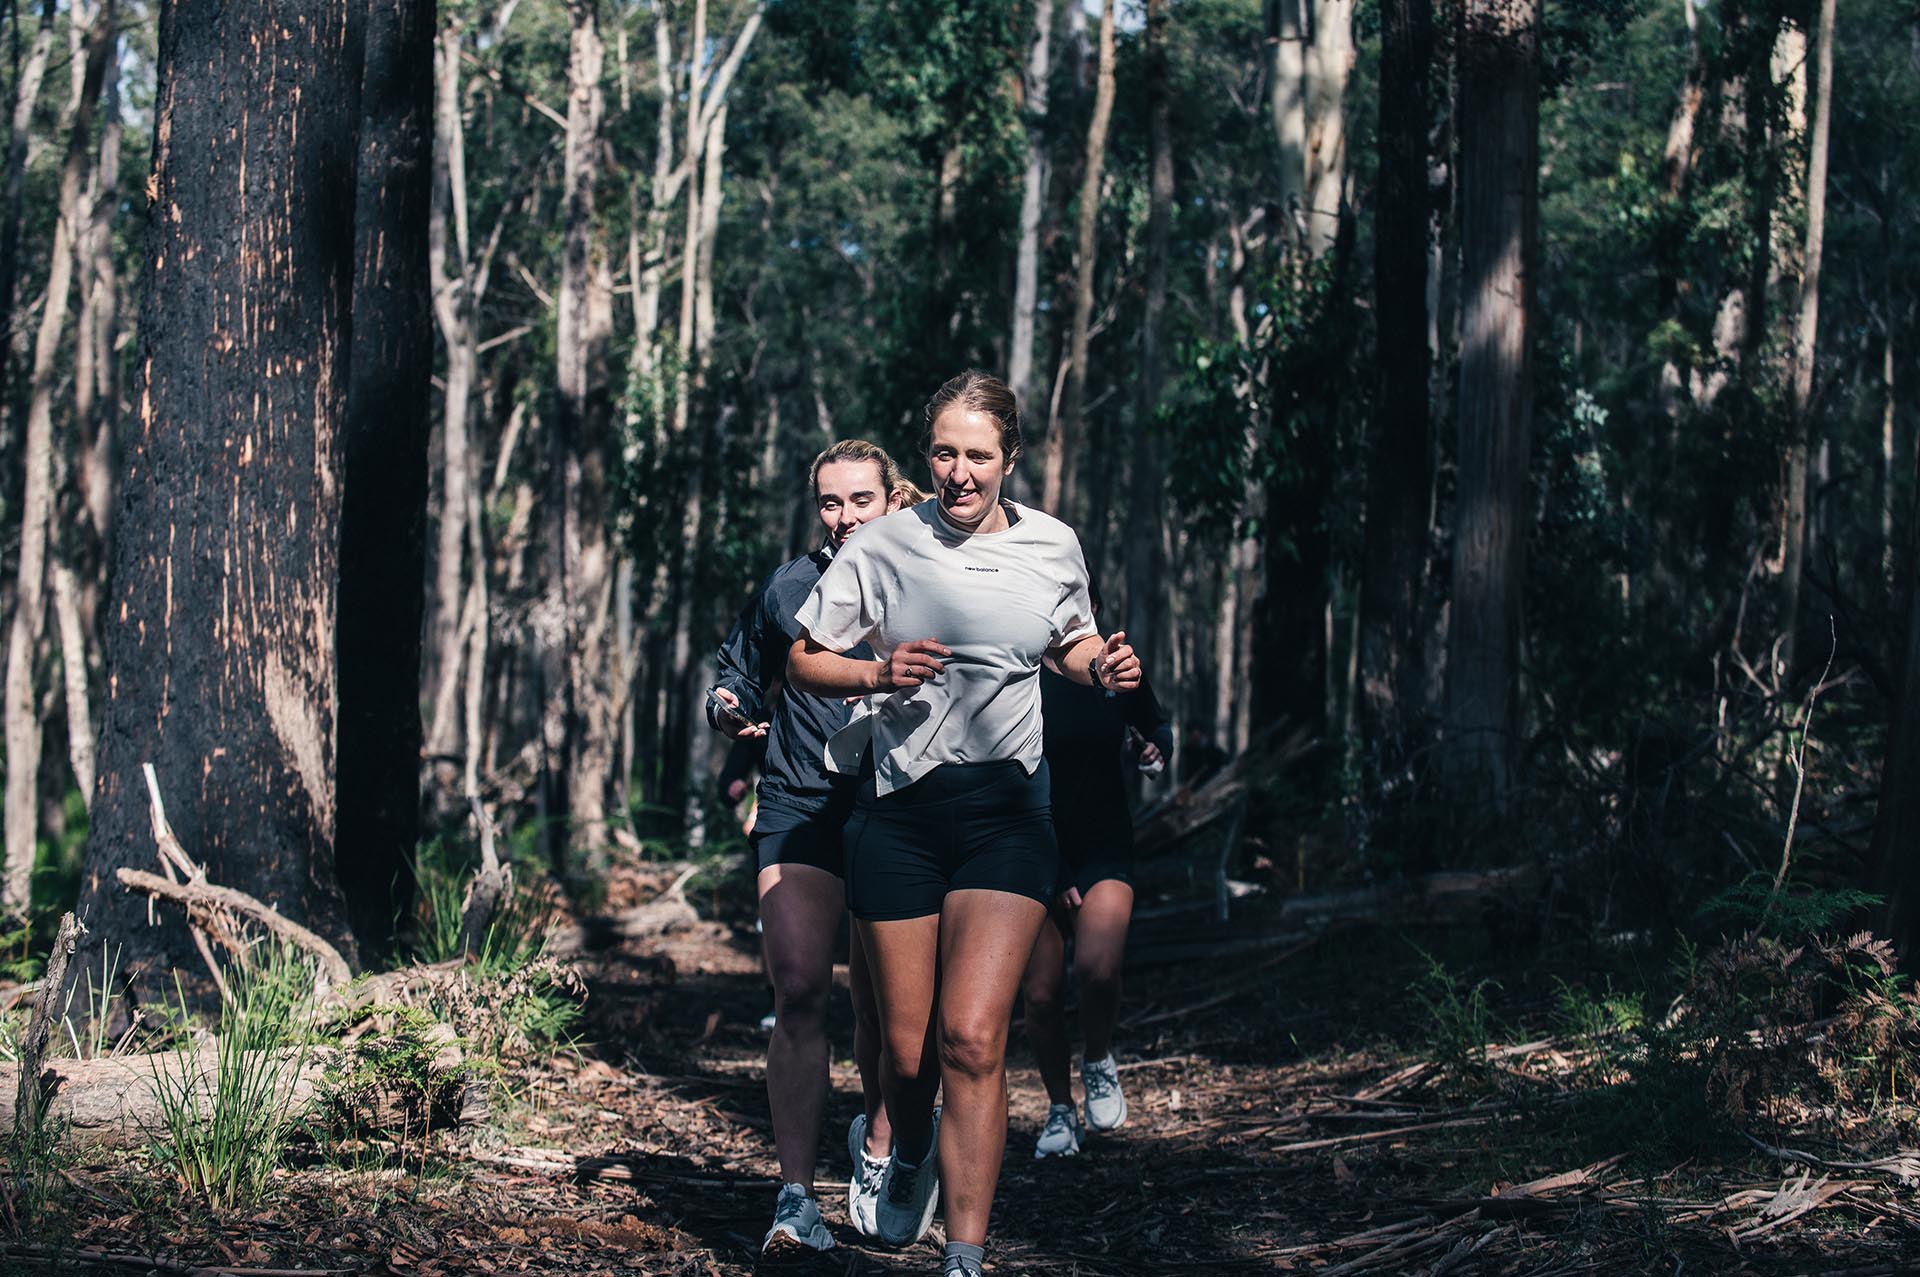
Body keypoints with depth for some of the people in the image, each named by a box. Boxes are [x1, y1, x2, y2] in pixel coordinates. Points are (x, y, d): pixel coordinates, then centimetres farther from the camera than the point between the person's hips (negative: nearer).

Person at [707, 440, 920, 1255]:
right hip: (799, 813, 0)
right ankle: (796, 1196, -13)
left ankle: (876, 1143, 38)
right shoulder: (786, 590, 7)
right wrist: (728, 710, -3)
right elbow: (739, 675, 19)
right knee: (799, 995, -14)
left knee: (881, 1005, 9)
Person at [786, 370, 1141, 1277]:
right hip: (898, 807, 0)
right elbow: (804, 661, 6)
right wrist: (877, 675, -13)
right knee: (907, 1047, 6)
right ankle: (911, 1156, 42)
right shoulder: (883, 547, 0)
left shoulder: (1052, 547, 5)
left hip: (1005, 808, 0)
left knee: (972, 1039, -14)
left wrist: (1103, 666, 1)